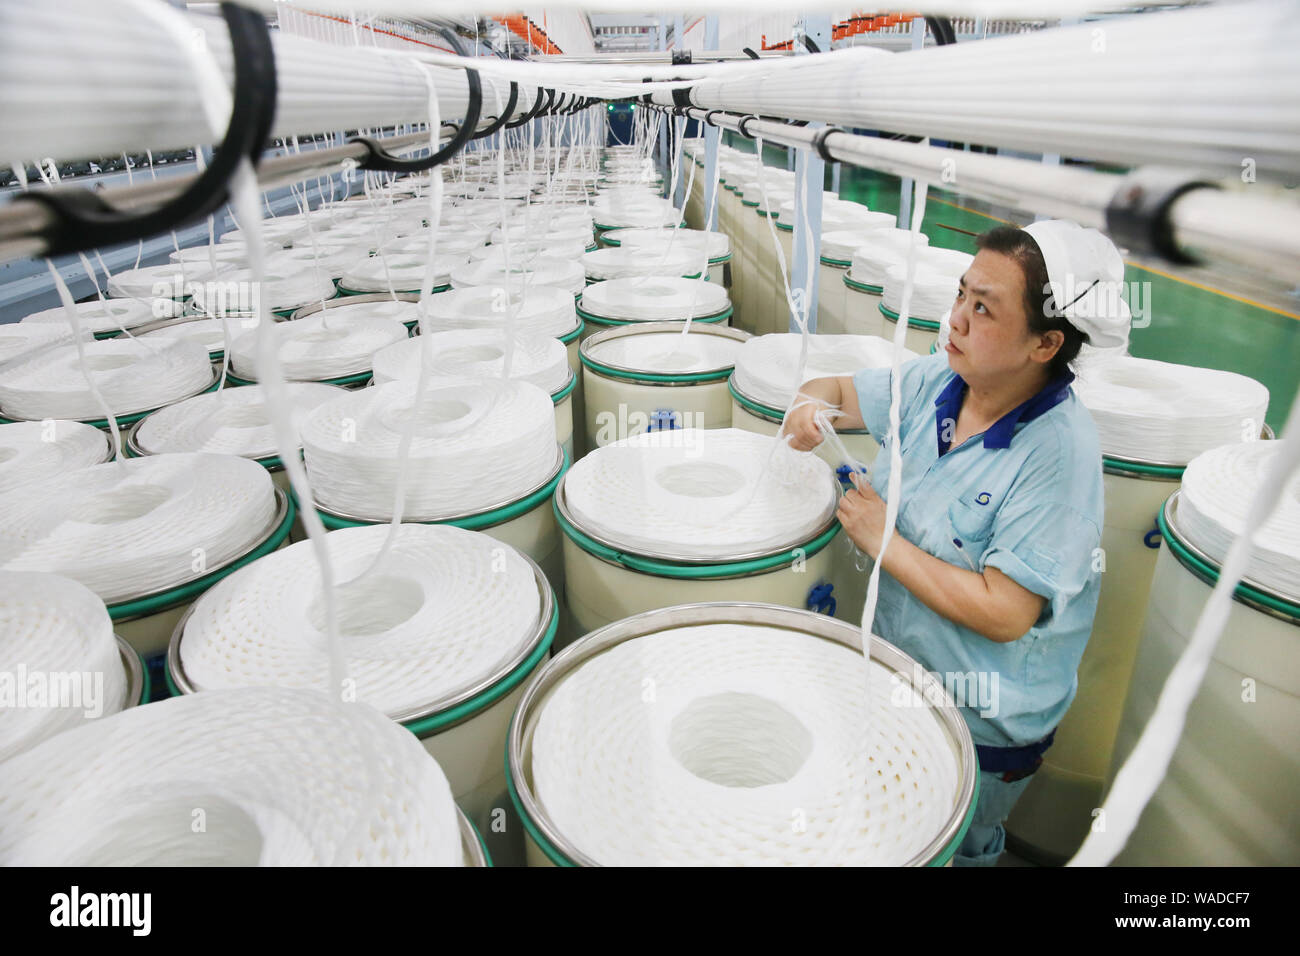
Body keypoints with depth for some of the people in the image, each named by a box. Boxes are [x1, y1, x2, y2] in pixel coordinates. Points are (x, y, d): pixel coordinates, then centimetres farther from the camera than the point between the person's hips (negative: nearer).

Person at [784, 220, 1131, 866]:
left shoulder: (1060, 454, -27)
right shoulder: (938, 381, -9)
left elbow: (1002, 613, -30)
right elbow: (839, 391, 6)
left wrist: (884, 541, -24)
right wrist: (809, 406, -18)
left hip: (980, 728, -5)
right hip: (891, 677, 6)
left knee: (949, 853, 20)